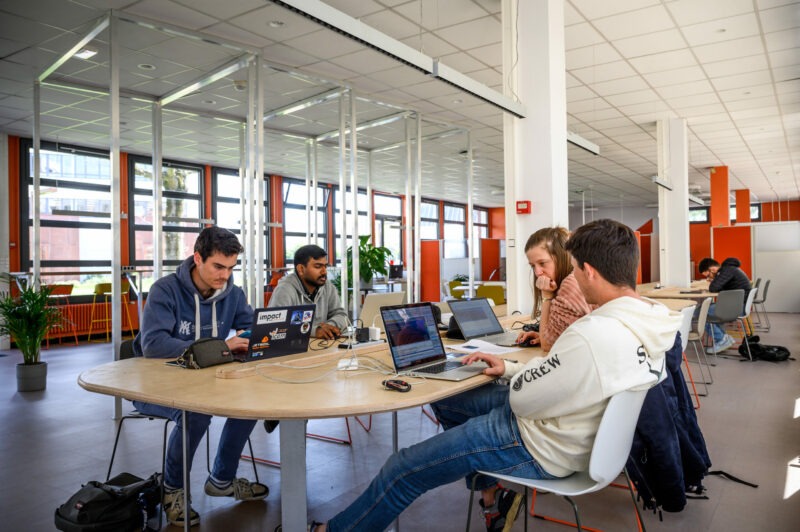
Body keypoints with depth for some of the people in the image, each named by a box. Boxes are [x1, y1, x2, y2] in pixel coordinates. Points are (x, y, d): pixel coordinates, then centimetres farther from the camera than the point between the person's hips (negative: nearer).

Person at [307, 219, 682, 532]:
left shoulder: (592, 335, -35)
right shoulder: (652, 321, -3)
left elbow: (522, 399, -22)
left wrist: (529, 368, -1)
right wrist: (512, 368, 5)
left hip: (540, 447, -9)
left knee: (404, 469, 5)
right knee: (444, 400, 20)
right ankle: (491, 491, 20)